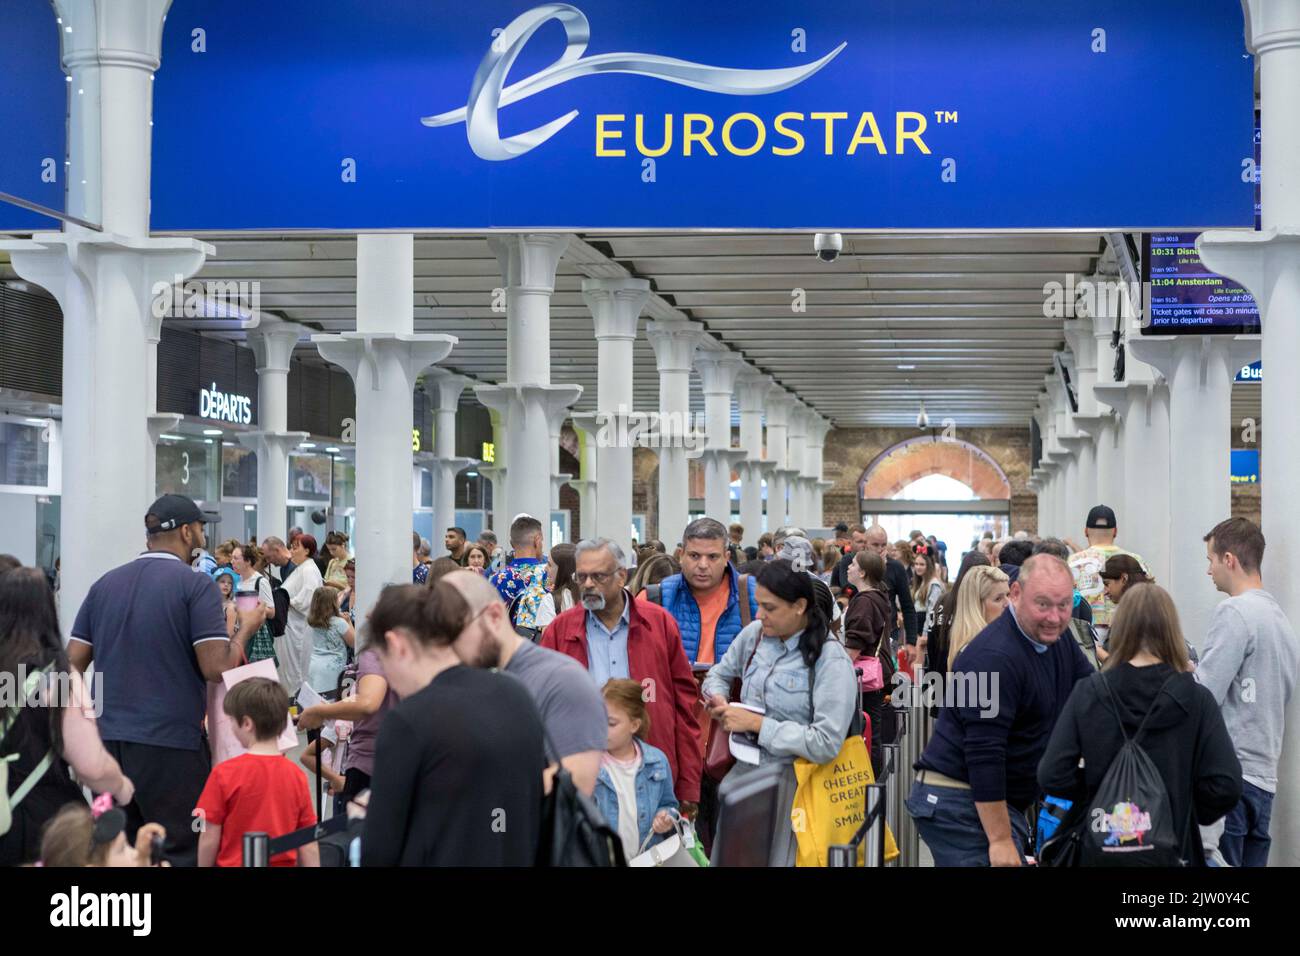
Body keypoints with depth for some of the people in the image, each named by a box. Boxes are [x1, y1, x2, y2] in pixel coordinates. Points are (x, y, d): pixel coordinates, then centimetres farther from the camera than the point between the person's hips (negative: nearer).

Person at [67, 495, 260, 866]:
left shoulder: (105, 584, 10)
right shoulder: (196, 585, -7)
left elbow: (72, 664, 9)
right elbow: (217, 668, -14)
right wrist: (246, 628, 3)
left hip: (107, 738, 6)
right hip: (170, 743, -6)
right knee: (184, 851, 1)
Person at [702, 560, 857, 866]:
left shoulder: (831, 661, -15)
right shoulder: (754, 634, 3)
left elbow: (826, 744, -20)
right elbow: (720, 673, 22)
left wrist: (757, 723, -19)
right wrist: (718, 700, -1)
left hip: (790, 780, -5)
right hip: (744, 769, 5)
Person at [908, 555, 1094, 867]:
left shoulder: (1058, 642, 9)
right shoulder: (995, 657, -20)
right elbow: (984, 755, -23)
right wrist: (1000, 840, -23)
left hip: (1001, 800, 9)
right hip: (959, 803, -9)